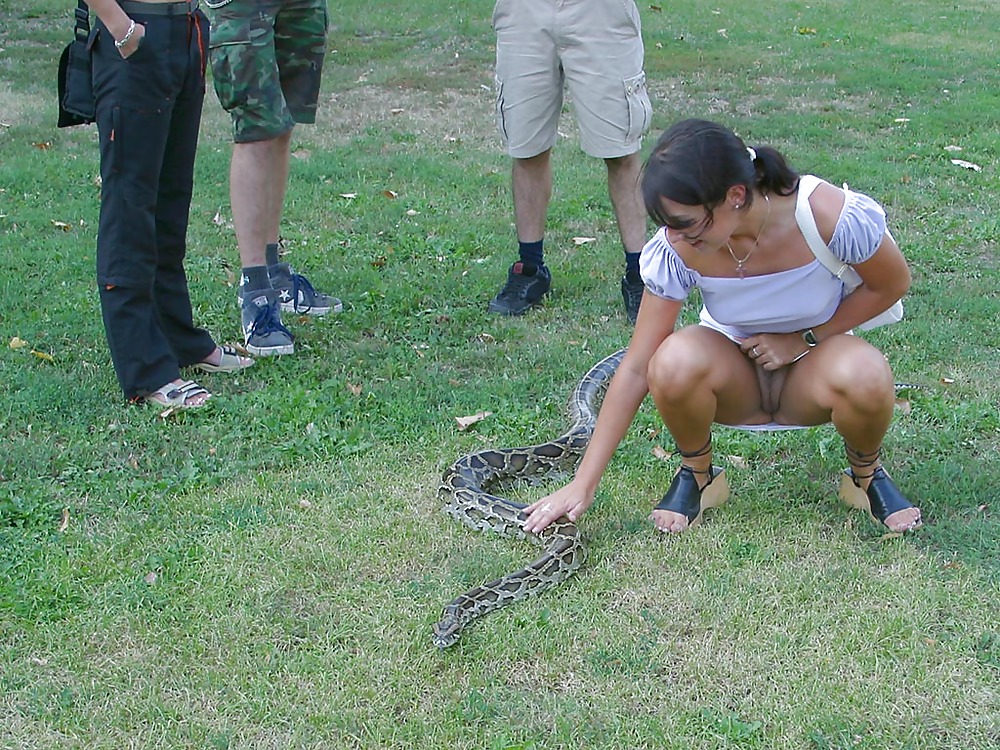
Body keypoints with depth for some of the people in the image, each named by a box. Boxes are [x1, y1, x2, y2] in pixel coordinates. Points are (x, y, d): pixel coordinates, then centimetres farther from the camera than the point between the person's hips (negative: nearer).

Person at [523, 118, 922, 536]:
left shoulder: (830, 217, -29)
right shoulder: (675, 250, -24)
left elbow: (892, 284, -8)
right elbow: (637, 369, -19)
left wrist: (804, 338, -18)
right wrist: (584, 484, -21)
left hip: (811, 365, -1)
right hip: (733, 376, 1)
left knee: (865, 377, -37)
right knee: (674, 364, -35)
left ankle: (866, 474, -2)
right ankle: (697, 476, -3)